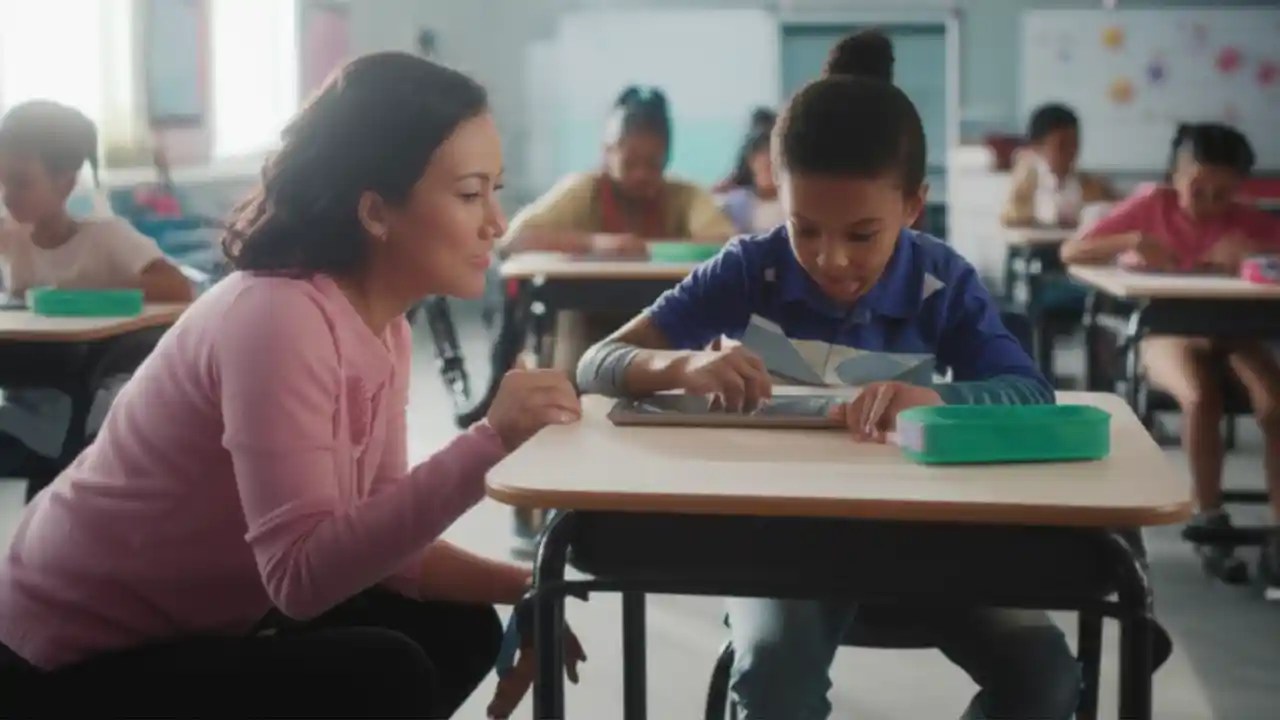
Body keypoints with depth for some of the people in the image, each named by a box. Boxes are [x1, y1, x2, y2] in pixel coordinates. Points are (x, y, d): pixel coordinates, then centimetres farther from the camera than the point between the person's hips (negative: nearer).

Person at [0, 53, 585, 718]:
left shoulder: (381, 328, 0)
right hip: (78, 663, -9)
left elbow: (378, 539, -1)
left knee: (459, 629, 8)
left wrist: (520, 589, -14)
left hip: (194, 626, 9)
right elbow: (301, 572, -35)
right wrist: (489, 442, -37)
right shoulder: (276, 317, -27)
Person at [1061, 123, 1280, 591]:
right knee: (1201, 398, -36)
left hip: (1233, 331, 2)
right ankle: (1210, 522, -19)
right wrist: (1133, 241, -24)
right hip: (1168, 331, -2)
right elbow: (1071, 253, -9)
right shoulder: (1152, 205, -3)